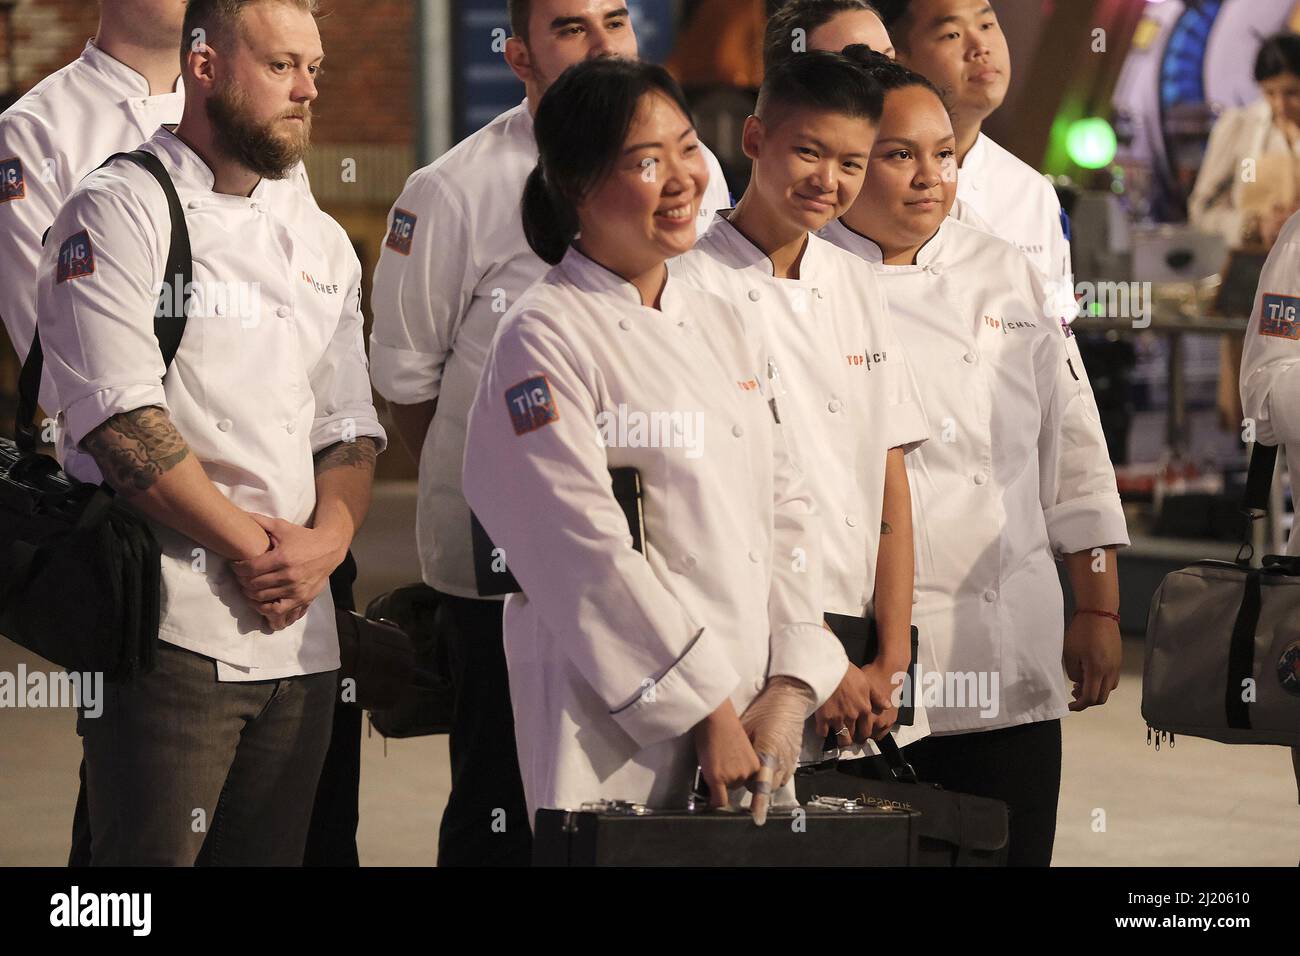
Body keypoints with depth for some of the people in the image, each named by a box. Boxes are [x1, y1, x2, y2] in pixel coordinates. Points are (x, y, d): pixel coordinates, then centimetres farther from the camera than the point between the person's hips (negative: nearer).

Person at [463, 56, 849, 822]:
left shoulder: (728, 329, 13)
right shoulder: (544, 342, -9)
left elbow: (787, 510, 11)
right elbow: (587, 554, -15)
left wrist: (788, 691, -3)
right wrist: (708, 712, -15)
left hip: (754, 711, 6)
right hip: (617, 729, -6)